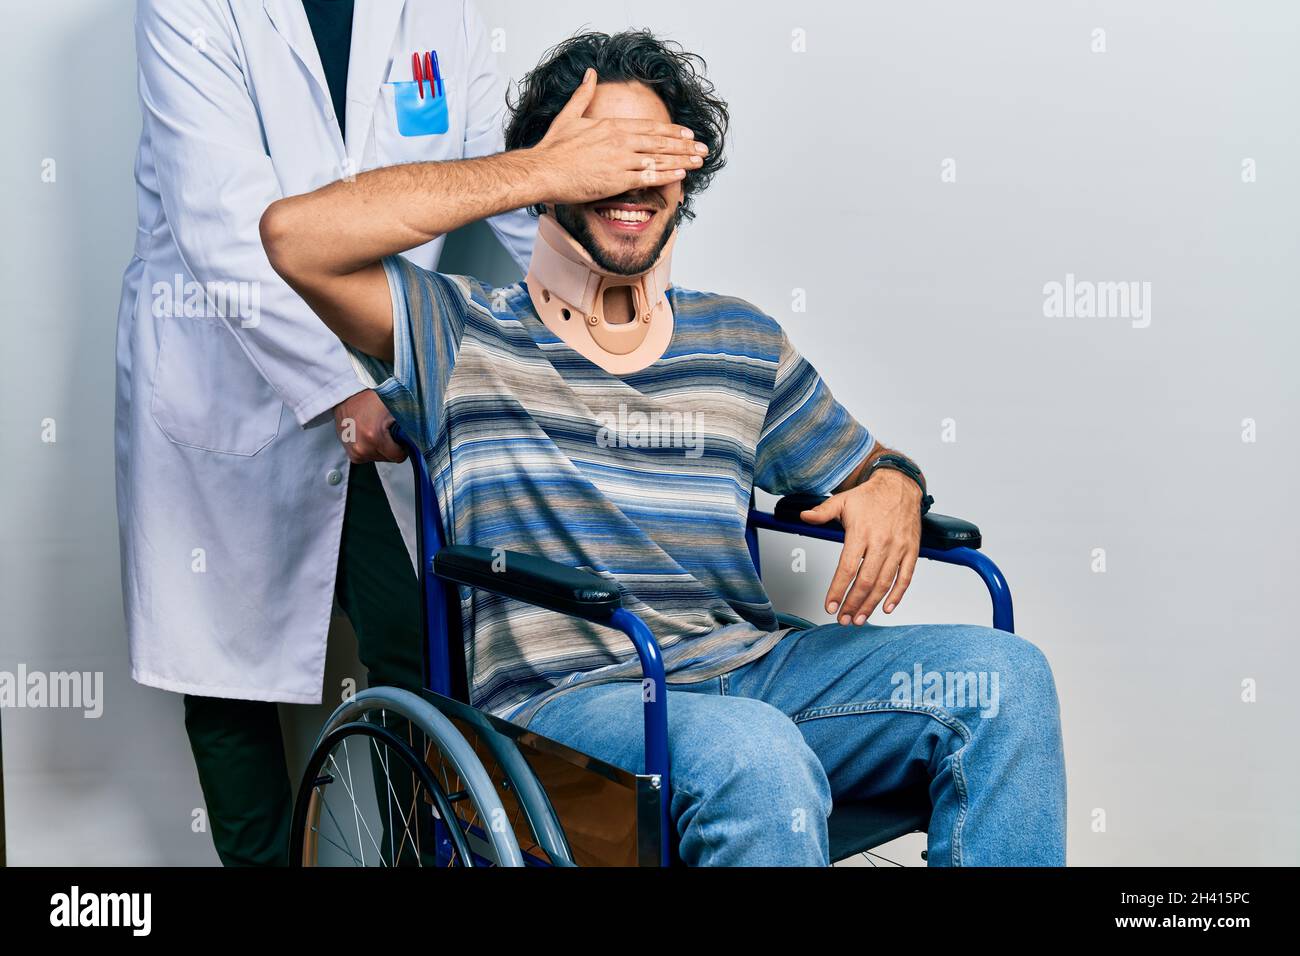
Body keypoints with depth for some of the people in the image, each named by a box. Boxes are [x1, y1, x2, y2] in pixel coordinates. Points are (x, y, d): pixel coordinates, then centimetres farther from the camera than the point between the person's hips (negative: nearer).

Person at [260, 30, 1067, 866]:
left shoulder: (745, 344, 18)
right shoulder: (462, 337, 5)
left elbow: (866, 467, 26)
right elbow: (295, 235, -10)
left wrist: (894, 488, -2)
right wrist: (543, 171, -10)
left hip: (748, 671, 5)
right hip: (562, 697, -4)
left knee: (1003, 673, -17)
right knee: (756, 756, -36)